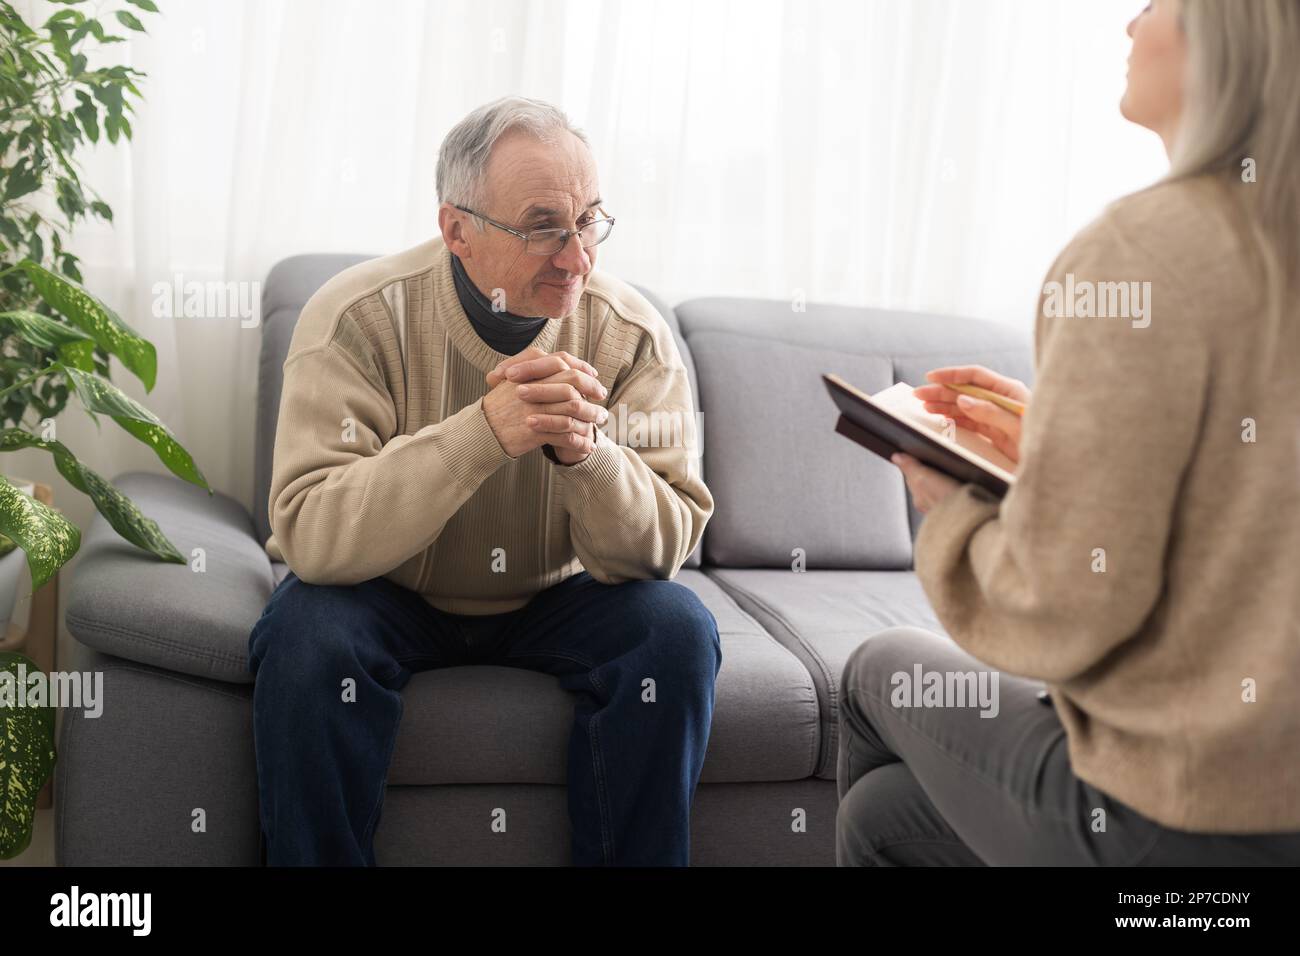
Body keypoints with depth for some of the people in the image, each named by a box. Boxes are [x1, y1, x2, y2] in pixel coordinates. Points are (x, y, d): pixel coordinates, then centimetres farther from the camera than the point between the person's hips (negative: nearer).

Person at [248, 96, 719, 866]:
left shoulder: (633, 335, -14)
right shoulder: (360, 318, -20)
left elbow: (666, 543, -17)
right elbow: (310, 534, -31)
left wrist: (584, 450, -38)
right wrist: (485, 430, -42)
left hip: (554, 601, 2)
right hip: (389, 597, -1)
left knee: (676, 629, -23)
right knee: (308, 635, -31)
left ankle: (633, 860, -3)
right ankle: (319, 859, -7)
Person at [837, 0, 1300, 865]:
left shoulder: (1140, 250, -21)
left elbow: (1060, 609, -21)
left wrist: (949, 508, -2)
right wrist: (1054, 440, 10)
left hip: (1180, 817, -6)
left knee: (884, 673, 22)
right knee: (881, 813, 25)